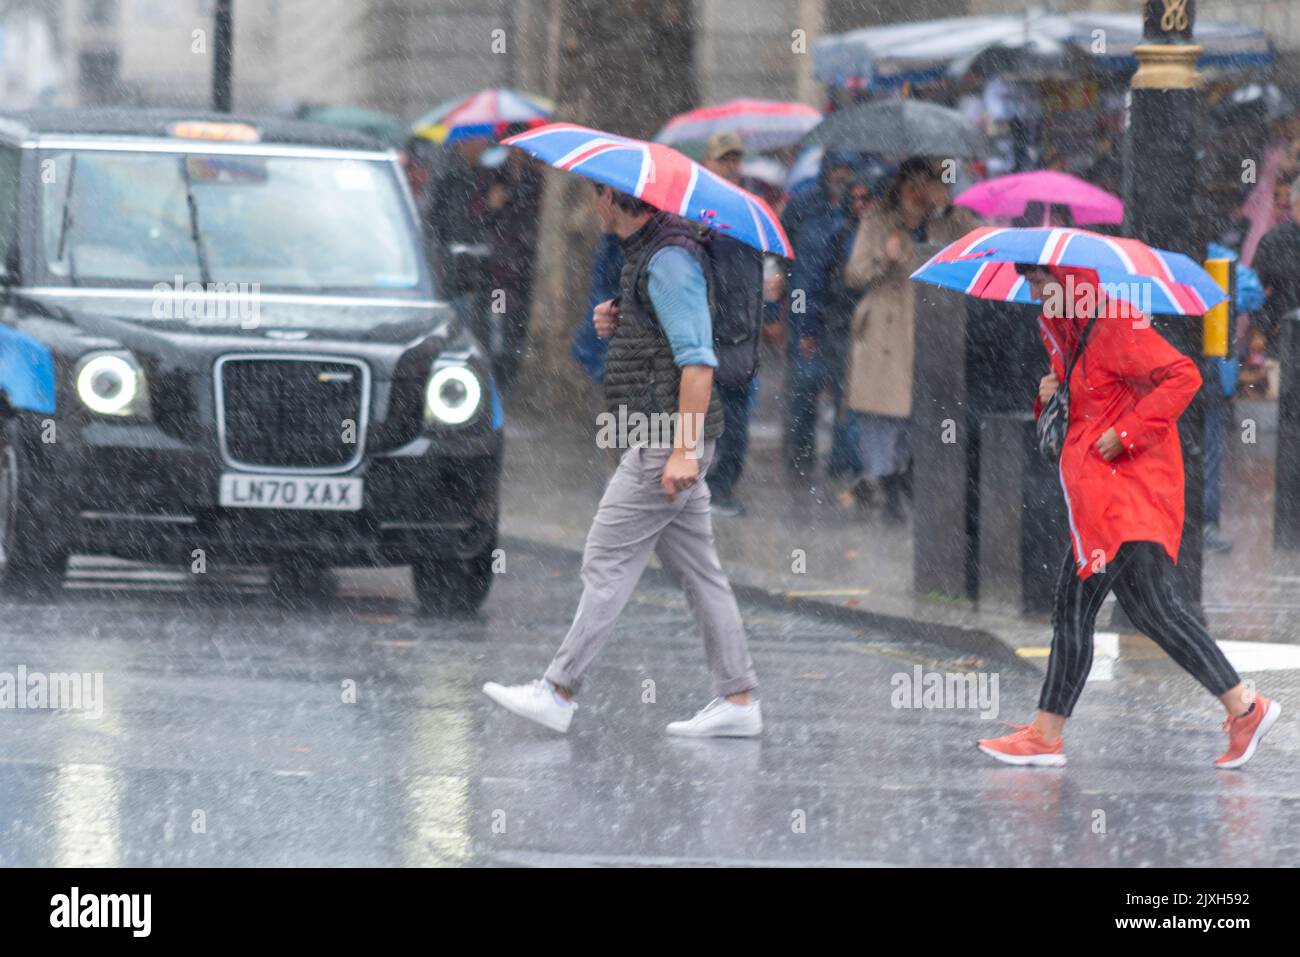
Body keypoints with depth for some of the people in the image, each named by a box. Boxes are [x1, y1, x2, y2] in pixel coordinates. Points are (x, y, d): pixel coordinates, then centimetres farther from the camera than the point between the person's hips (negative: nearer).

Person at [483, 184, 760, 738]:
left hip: (665, 440, -10)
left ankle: (558, 694, -3)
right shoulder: (645, 254, 17)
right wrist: (615, 327, 8)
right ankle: (738, 700, 7)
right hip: (666, 443, 10)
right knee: (697, 568, 8)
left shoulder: (669, 260, -15)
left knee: (607, 563, -6)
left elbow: (698, 360, -22)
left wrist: (684, 449, -26)